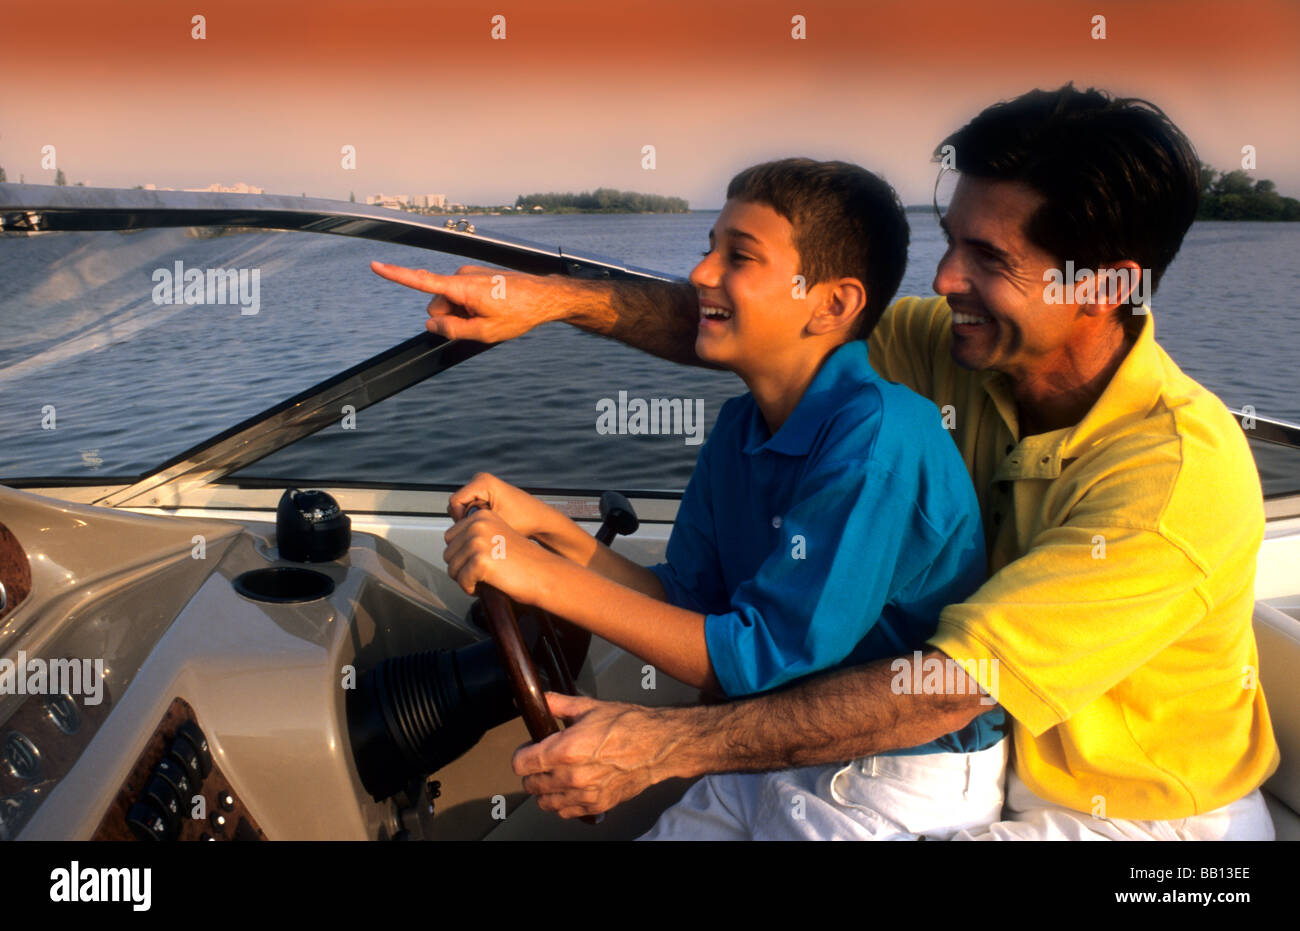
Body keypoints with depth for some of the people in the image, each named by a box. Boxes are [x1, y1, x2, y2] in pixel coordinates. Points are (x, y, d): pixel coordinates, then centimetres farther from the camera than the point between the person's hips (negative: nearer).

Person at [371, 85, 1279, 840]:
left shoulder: (1182, 473, -31)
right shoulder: (965, 347, -12)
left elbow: (955, 685, -35)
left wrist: (665, 745, -36)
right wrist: (559, 296, -21)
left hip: (1145, 819, -5)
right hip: (993, 755, 6)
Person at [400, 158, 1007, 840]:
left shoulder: (878, 438, -26)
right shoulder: (739, 427, 0)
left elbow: (762, 658, -27)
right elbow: (689, 606, 4)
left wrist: (547, 578, -26)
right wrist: (542, 525, -7)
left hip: (910, 788, -6)